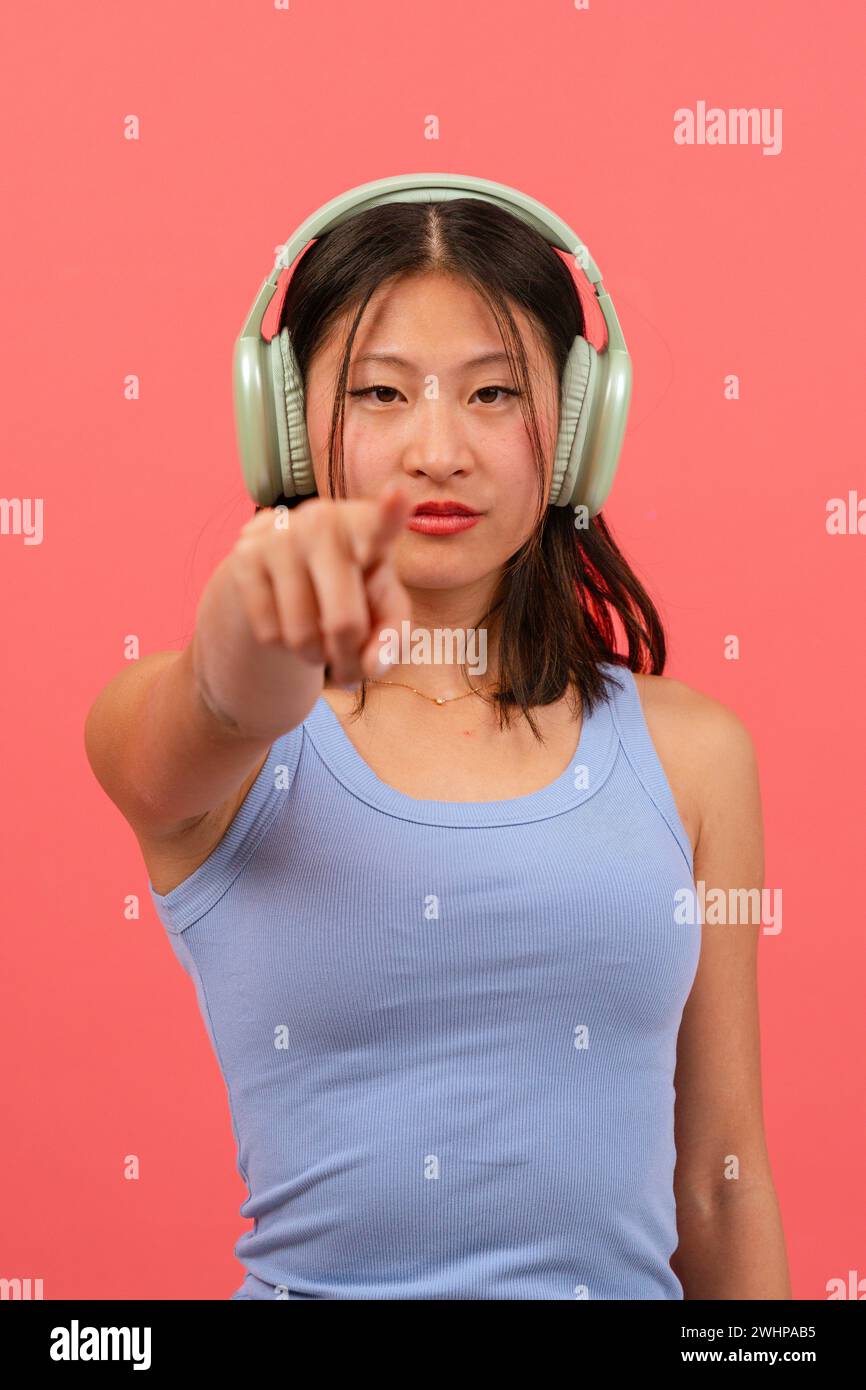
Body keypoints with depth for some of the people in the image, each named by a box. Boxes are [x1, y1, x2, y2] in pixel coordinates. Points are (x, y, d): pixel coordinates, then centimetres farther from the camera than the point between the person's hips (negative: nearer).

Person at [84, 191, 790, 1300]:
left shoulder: (688, 750, -1)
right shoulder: (174, 729, -6)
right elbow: (228, 711, -32)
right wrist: (255, 625, -50)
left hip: (621, 1281, 2)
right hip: (312, 1278, -1)